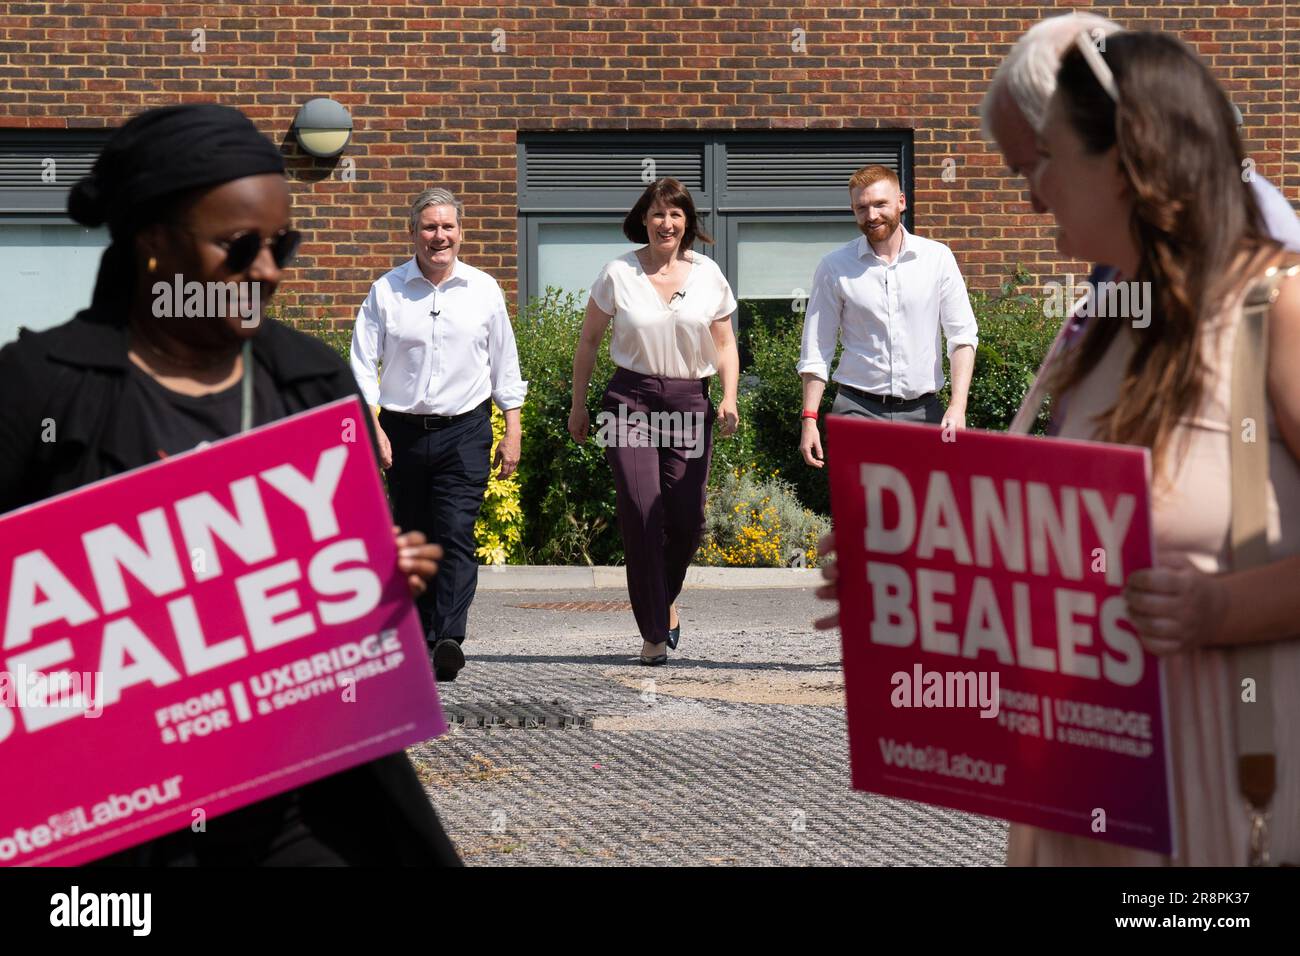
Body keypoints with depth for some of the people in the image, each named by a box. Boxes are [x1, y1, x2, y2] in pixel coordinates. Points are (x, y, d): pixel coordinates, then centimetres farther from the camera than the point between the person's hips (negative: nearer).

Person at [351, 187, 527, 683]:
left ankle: (450, 640, -21)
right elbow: (362, 364, 3)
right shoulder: (386, 291, 3)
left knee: (456, 535, -13)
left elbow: (505, 365, 11)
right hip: (404, 431, 1)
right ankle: (419, 639, 17)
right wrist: (371, 427, -8)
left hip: (465, 431, -1)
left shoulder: (483, 290, 5)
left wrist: (512, 433, 8)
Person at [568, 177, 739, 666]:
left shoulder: (708, 274, 8)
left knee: (686, 520, -1)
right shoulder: (618, 273, 2)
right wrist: (578, 405, 11)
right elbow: (588, 340, 12)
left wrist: (729, 397, -1)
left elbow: (724, 343, 14)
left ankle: (666, 599, 30)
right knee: (642, 514, -12)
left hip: (690, 402, 2)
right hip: (631, 398, -2)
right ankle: (653, 632, -4)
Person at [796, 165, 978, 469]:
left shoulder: (937, 258, 5)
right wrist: (809, 418, 0)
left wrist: (958, 406, -7)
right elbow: (815, 350, 7)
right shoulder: (834, 267, 4)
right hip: (858, 409, -1)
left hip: (922, 410, 1)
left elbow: (963, 336, 5)